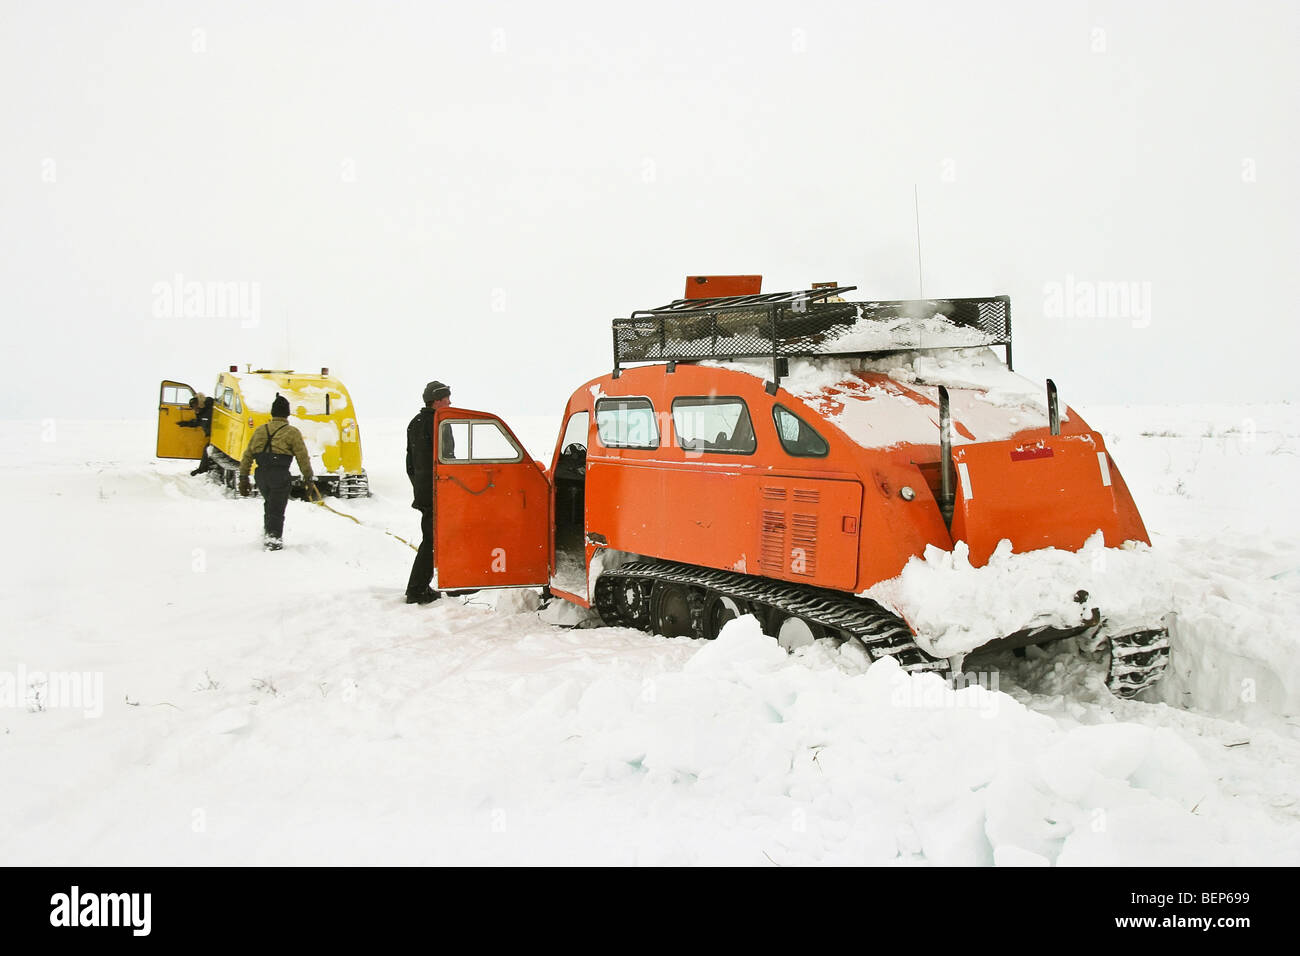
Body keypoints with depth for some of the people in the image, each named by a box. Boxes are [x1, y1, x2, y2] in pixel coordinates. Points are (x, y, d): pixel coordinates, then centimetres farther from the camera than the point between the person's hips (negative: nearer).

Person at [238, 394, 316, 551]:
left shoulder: (260, 431, 11)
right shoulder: (292, 432, -3)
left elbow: (247, 455, 11)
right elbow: (303, 457, -4)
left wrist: (243, 478, 17)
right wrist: (308, 479, 2)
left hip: (261, 476, 5)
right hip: (280, 476, -5)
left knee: (269, 504, 24)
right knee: (277, 509, 2)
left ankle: (267, 533, 30)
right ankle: (274, 539, -3)